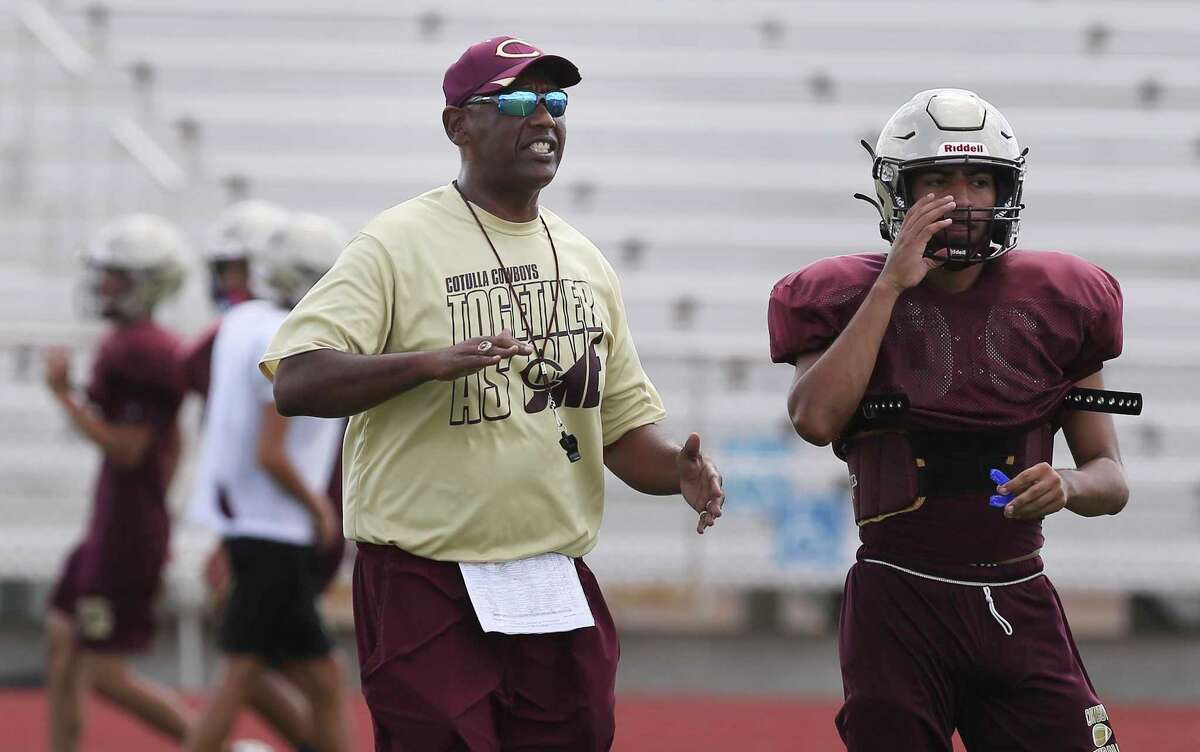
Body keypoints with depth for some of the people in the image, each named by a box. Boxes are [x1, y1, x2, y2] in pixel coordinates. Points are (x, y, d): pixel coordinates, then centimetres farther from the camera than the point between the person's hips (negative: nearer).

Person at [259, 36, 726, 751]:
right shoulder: (397, 244, -6)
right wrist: (429, 362, -30)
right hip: (427, 592, -6)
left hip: (560, 593, 6)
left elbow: (623, 424, 19)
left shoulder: (584, 261, 15)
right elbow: (296, 382, -17)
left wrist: (678, 469, -3)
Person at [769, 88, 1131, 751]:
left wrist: (1067, 487, -14)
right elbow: (816, 419, -19)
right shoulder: (851, 298, 1)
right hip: (899, 603, -2)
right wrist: (894, 283, -14)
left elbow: (1110, 478, 11)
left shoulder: (1053, 303, 6)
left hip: (1020, 605, 2)